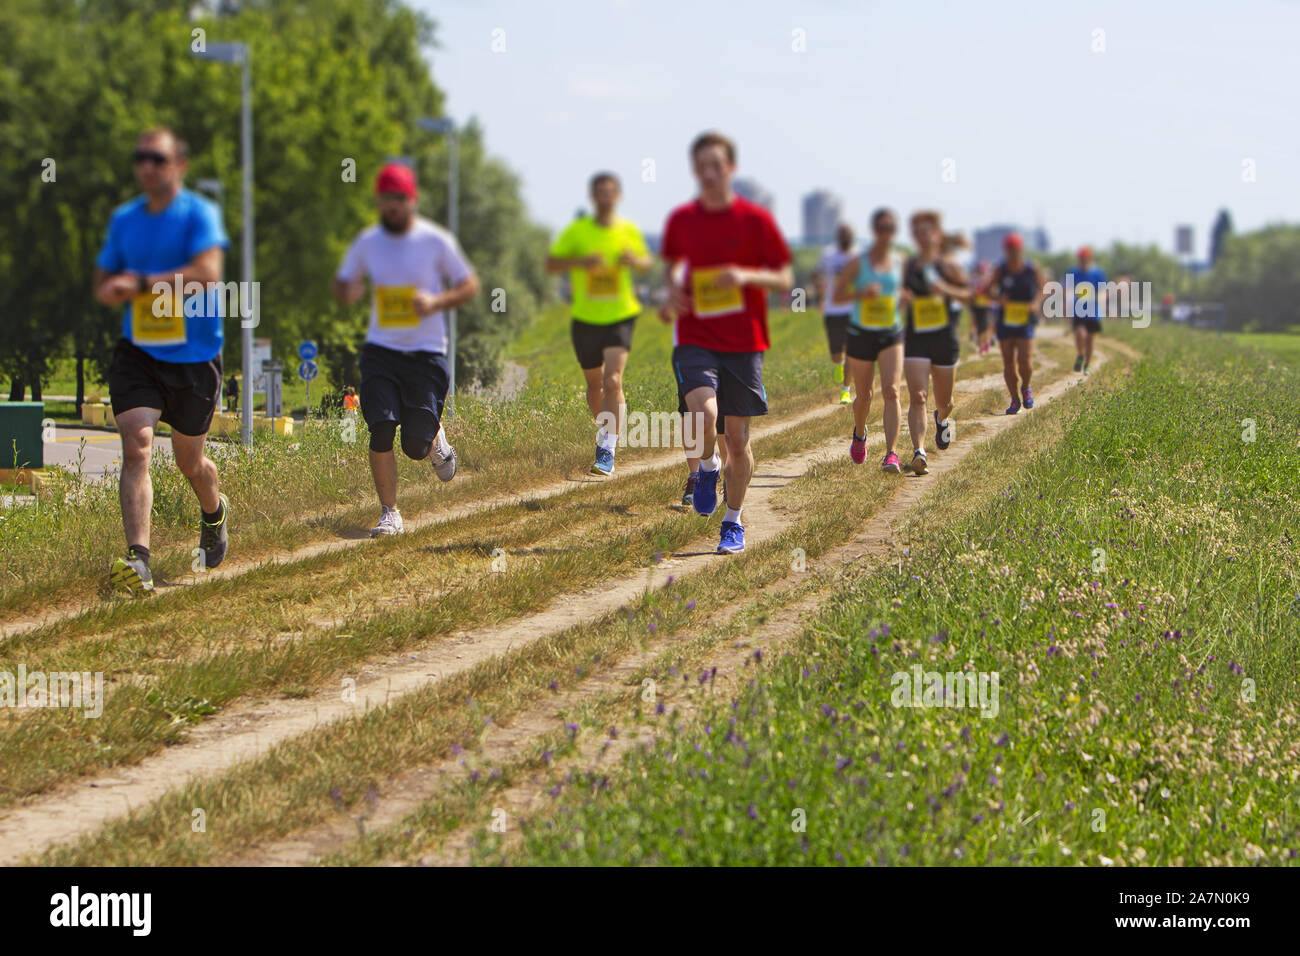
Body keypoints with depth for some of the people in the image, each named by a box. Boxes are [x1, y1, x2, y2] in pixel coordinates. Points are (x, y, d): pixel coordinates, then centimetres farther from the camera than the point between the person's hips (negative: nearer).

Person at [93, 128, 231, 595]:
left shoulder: (199, 214, -8)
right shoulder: (123, 219, 9)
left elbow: (208, 271, -24)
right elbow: (102, 284, 17)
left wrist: (143, 283, -26)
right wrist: (116, 289, -7)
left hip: (194, 356, -3)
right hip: (137, 352, 3)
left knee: (188, 459, 12)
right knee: (136, 446, -17)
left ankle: (215, 512, 48)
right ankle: (138, 560, -25)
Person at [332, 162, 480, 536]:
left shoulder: (436, 241, -4)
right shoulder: (366, 242, 4)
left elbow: (470, 285, 2)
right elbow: (341, 282, 15)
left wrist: (436, 301, -17)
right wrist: (348, 292, -10)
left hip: (427, 352, -2)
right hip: (380, 352, 2)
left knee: (416, 446, -4)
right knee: (381, 433, -12)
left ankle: (436, 439, 34)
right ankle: (389, 513, 0)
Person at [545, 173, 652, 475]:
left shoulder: (629, 230, 2)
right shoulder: (577, 230, -3)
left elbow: (646, 260, 17)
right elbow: (551, 263, -3)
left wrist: (634, 260, -8)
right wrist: (580, 261, -21)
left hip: (620, 316, -1)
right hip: (586, 318, 1)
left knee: (613, 381, -18)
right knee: (595, 385, 13)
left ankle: (606, 450, -21)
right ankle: (605, 426, 42)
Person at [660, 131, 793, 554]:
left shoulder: (756, 219, -3)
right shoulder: (681, 219, 4)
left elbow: (784, 278, -1)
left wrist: (746, 276, -19)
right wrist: (673, 290, 2)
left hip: (744, 343, 0)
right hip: (695, 339, 0)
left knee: (738, 438, 3)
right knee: (703, 413, -26)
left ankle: (733, 523, 22)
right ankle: (707, 468, 8)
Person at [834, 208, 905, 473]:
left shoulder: (899, 260, 5)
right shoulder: (858, 263, -5)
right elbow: (838, 294, -3)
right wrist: (861, 293, -21)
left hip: (891, 334, 1)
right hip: (861, 334, -1)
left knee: (891, 391, -16)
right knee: (863, 395, 9)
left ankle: (891, 454, -22)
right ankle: (859, 435, 43)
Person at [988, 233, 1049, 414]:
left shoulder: (1032, 270, -1)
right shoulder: (1001, 270, 0)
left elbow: (1042, 287, 13)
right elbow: (989, 290, 6)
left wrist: (1036, 302, -6)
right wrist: (998, 299, -17)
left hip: (1025, 322, -2)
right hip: (1005, 322, 2)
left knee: (1025, 361, -15)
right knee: (1008, 362, 1)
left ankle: (1025, 388, 16)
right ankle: (1015, 400, 15)